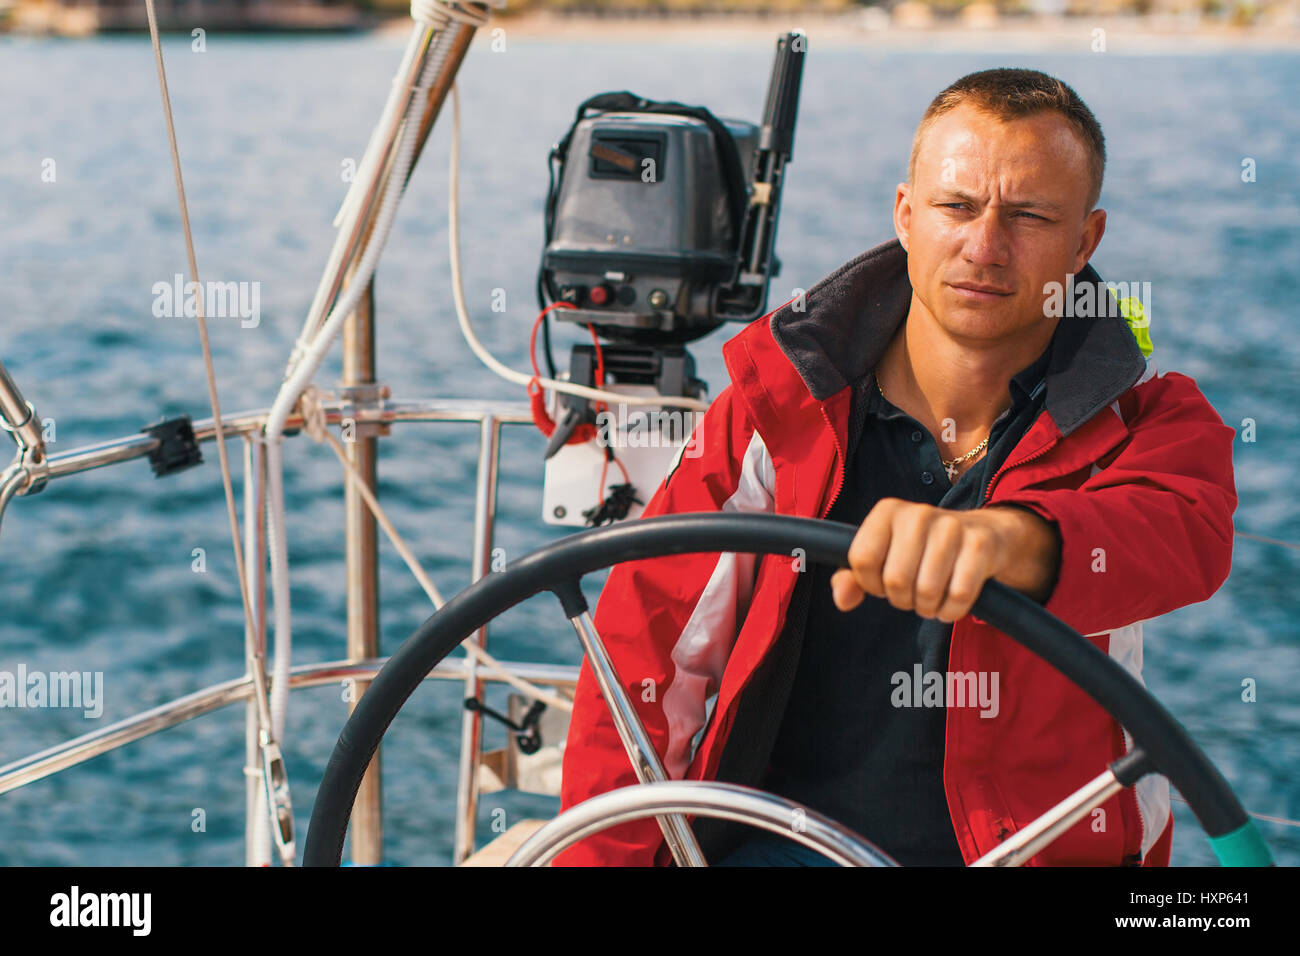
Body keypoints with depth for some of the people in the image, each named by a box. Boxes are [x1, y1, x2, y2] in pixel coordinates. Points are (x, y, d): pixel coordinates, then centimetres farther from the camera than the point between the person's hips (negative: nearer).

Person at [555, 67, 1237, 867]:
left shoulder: (1146, 420, 0)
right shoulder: (776, 407, 1)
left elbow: (1185, 536, -26)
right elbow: (646, 656, 1)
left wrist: (1008, 537, -47)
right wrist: (602, 854, -10)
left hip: (1040, 845, 0)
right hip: (773, 842, 1)